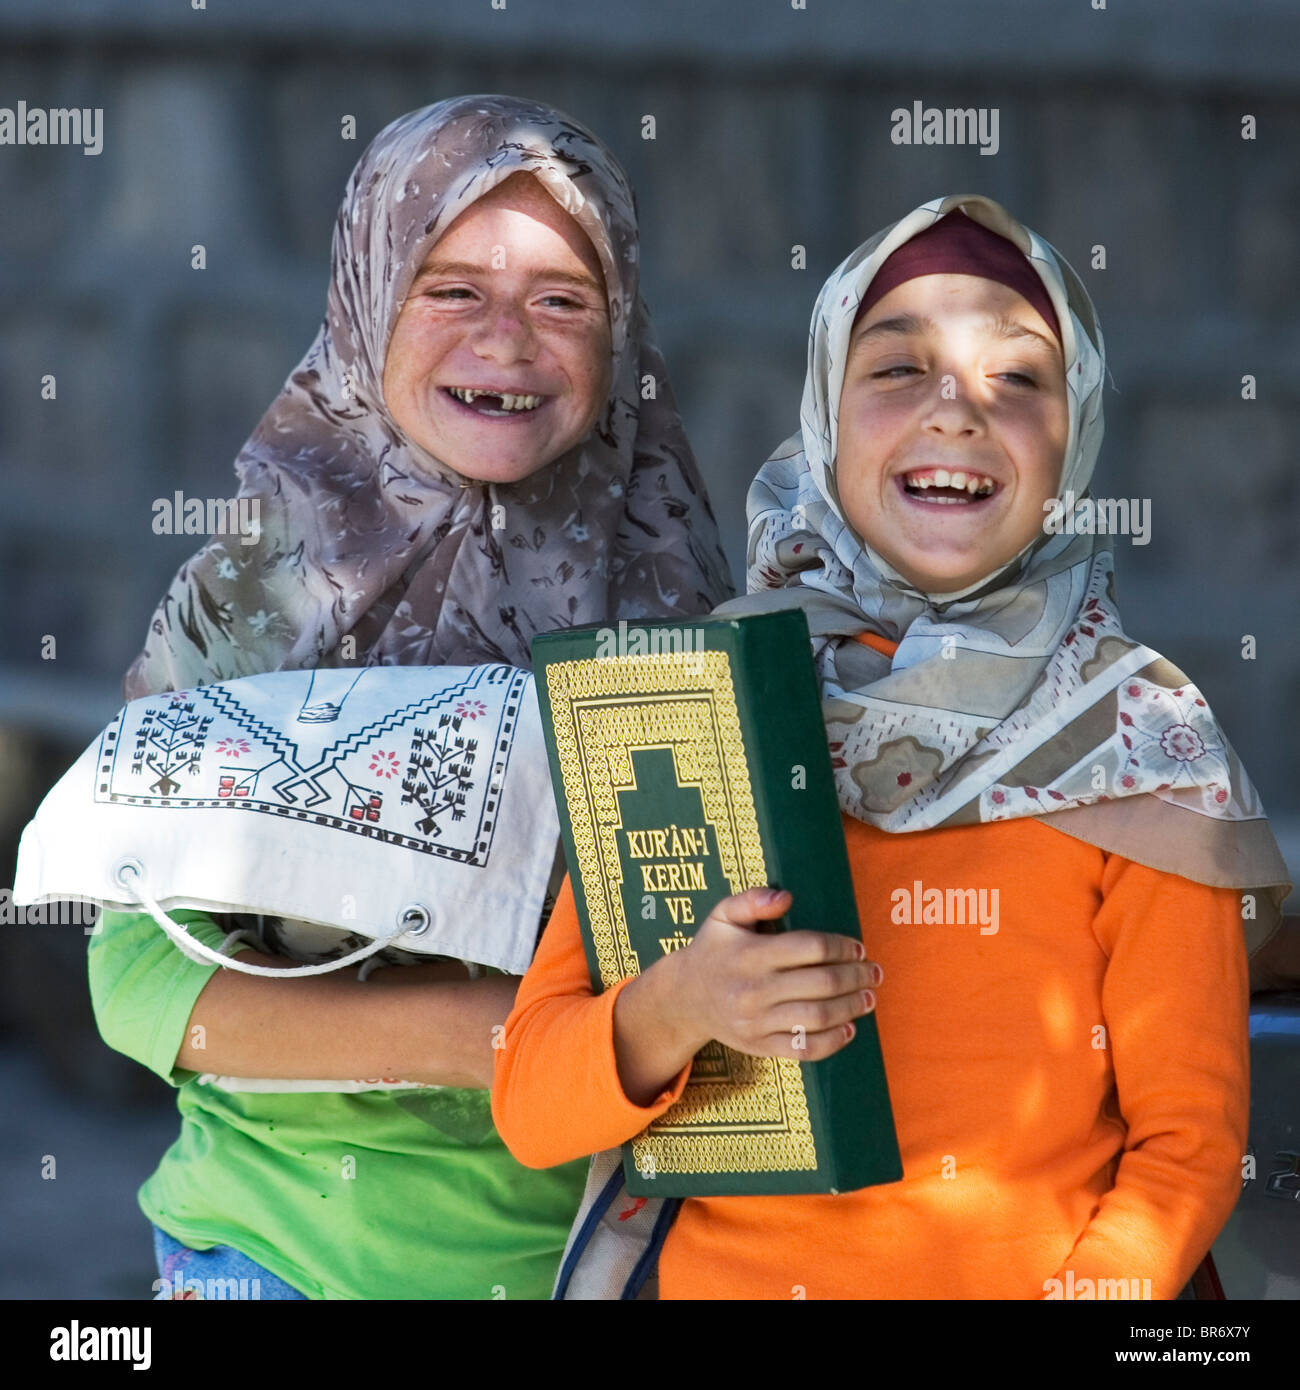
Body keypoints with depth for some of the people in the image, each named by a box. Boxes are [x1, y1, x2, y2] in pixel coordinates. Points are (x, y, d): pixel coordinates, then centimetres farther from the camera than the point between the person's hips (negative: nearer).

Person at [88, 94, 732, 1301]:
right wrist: (465, 1034, -23)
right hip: (280, 1242, -1)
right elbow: (139, 970, -11)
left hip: (589, 1245, 1)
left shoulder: (678, 600, -2)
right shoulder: (248, 599, -6)